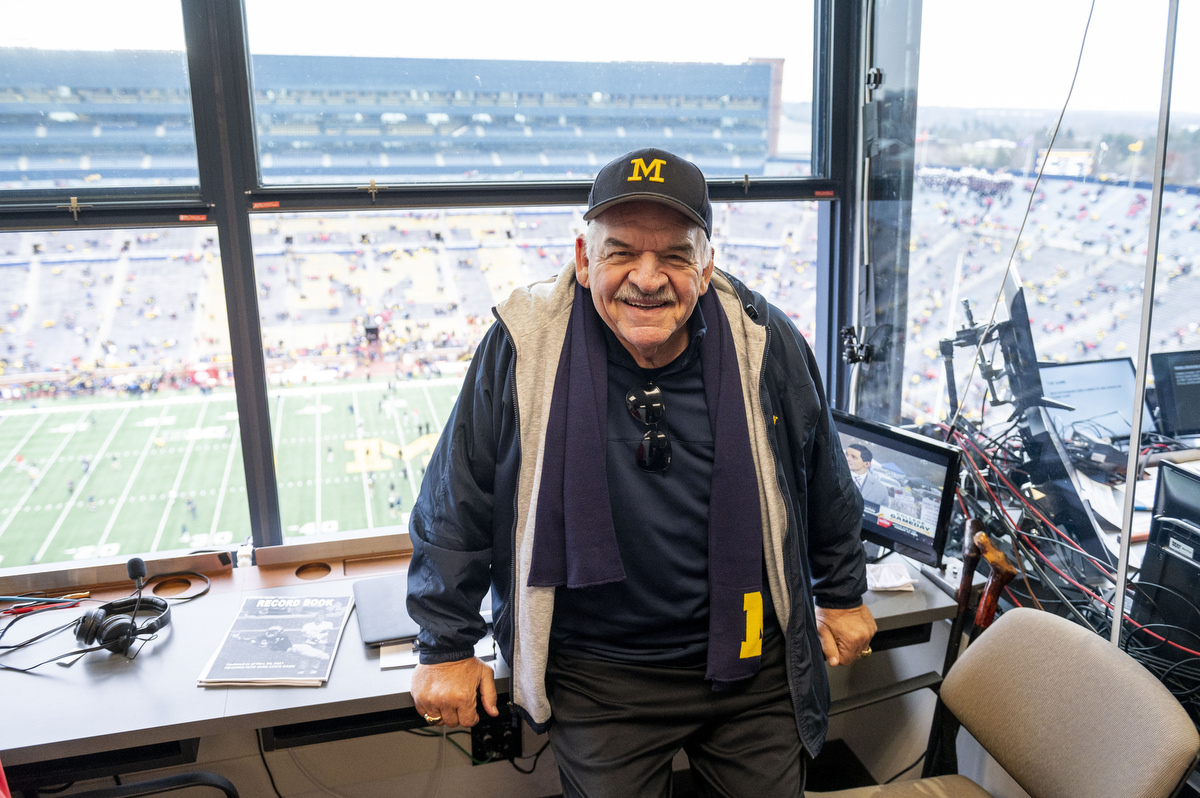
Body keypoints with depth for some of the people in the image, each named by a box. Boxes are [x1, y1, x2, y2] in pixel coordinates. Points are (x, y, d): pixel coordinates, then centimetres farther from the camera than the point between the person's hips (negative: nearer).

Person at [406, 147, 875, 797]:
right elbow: (455, 507, -4)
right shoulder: (521, 351, -15)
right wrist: (447, 647, 1)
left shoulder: (766, 344, -9)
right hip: (597, 679, -1)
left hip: (754, 668, 2)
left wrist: (843, 593, 17)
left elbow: (825, 482, 7)